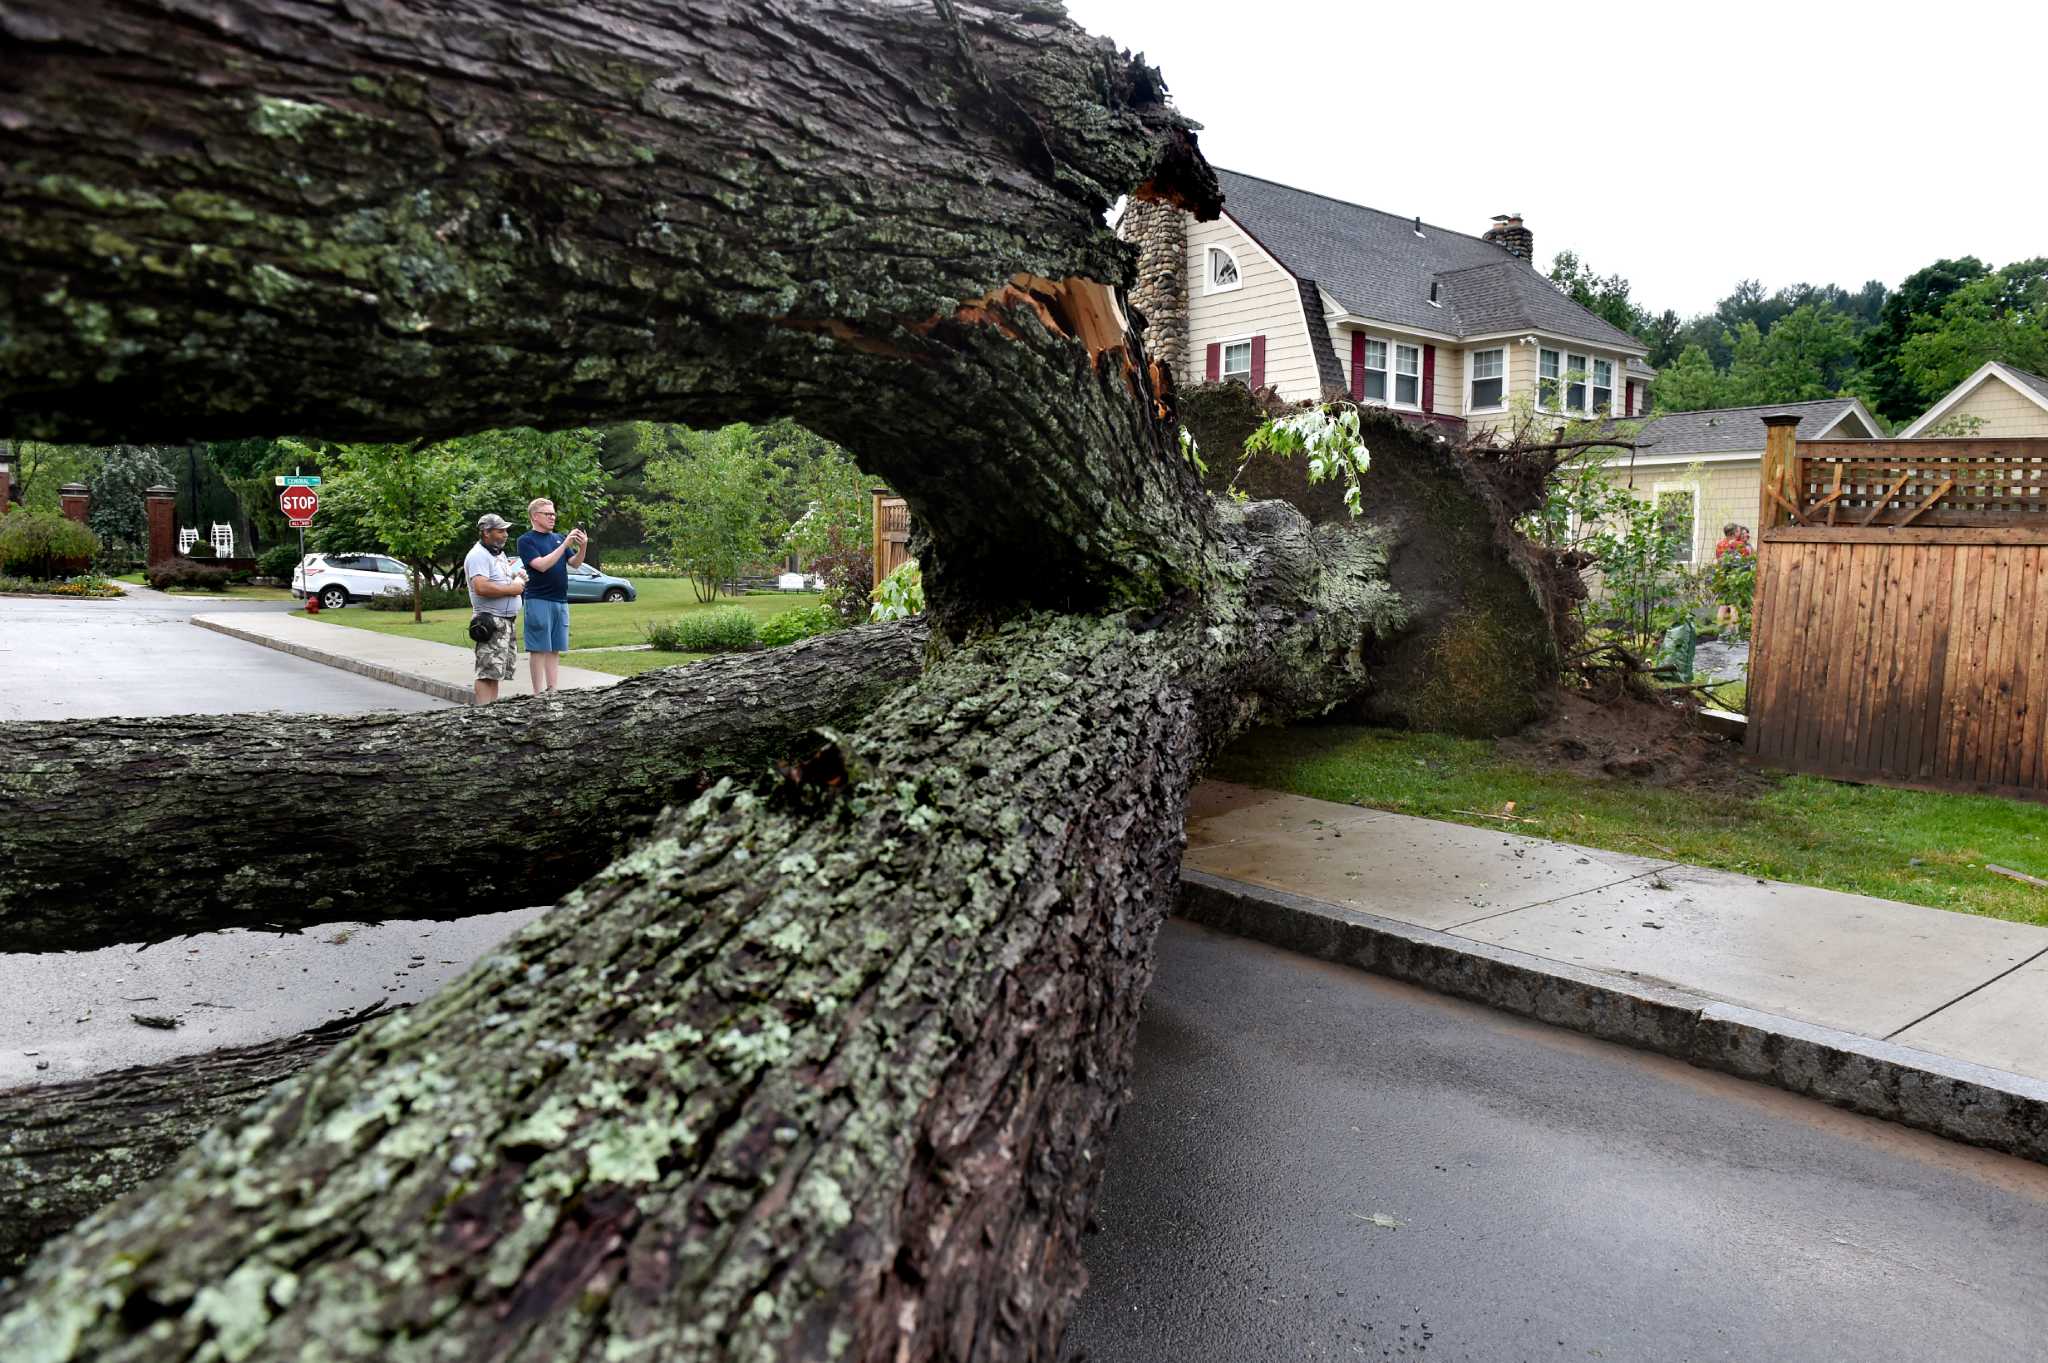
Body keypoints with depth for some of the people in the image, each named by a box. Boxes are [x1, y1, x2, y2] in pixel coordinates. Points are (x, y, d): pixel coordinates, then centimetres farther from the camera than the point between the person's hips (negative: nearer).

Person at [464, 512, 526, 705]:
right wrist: (511, 588, -17)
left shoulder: (499, 553, 18)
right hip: (491, 622, -10)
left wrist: (516, 577, 12)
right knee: (487, 672, -11)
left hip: (507, 621, 10)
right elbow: (481, 587, -26)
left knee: (496, 672, 12)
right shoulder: (478, 555, -13)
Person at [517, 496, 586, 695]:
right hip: (539, 601, -6)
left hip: (560, 601, 6)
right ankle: (539, 693, 0)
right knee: (538, 649, -3)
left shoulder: (558, 538, 13)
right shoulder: (526, 540, -4)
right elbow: (541, 565, -17)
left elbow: (575, 563, 7)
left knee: (555, 650, 7)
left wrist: (582, 547, -13)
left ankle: (553, 691, 10)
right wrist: (565, 544, -20)